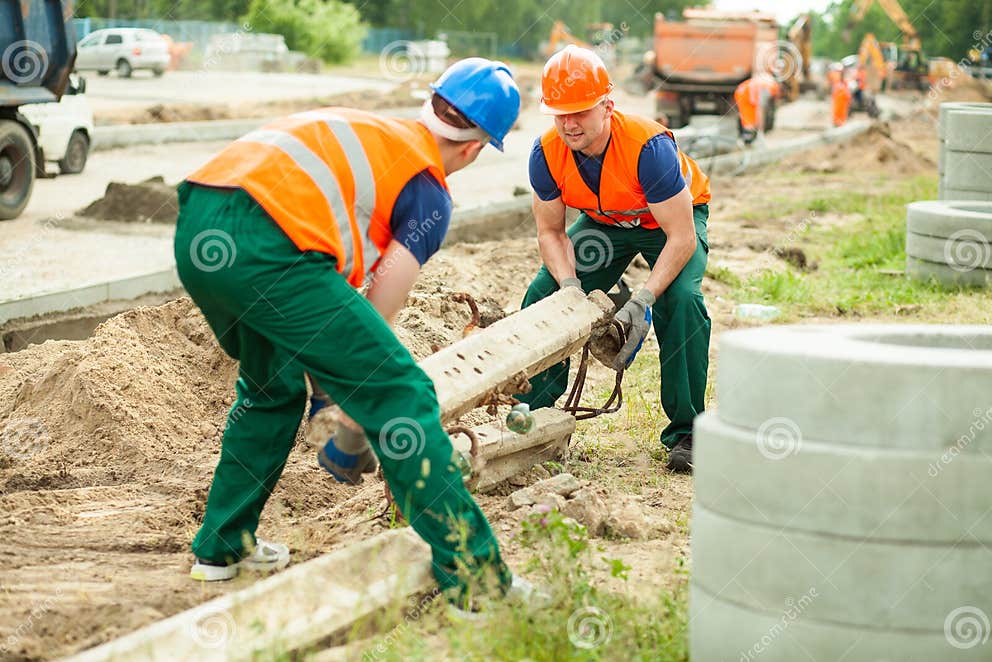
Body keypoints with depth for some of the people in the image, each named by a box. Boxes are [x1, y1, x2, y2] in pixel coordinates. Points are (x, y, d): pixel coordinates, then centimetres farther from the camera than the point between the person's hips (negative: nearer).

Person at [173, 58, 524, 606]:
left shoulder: (366, 130, 30)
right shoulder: (428, 194, 9)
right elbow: (378, 319, 7)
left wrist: (327, 377, 43)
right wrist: (352, 441, 18)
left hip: (194, 232, 8)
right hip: (263, 246, -8)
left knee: (272, 388, 31)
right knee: (401, 393, 0)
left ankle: (221, 546, 40)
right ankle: (476, 578, 0)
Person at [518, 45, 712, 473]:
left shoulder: (648, 147, -39)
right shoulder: (547, 154, -24)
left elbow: (681, 238, -35)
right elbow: (551, 231, -11)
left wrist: (642, 302, -43)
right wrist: (571, 288, -29)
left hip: (675, 216, -5)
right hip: (605, 223, 5)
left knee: (681, 300, -29)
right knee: (543, 296, -8)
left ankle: (684, 434, -18)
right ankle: (533, 412, 7)